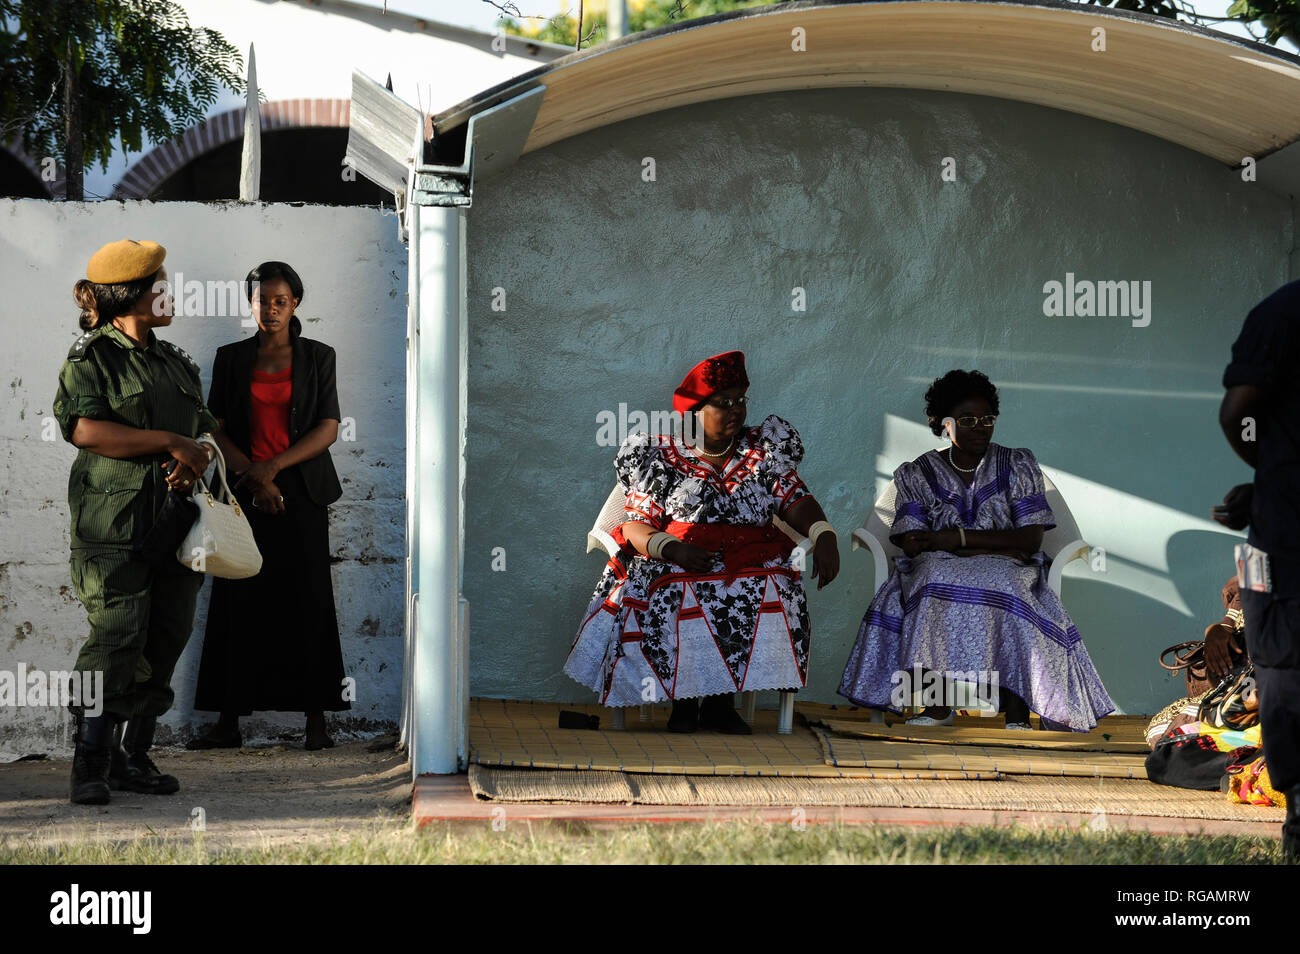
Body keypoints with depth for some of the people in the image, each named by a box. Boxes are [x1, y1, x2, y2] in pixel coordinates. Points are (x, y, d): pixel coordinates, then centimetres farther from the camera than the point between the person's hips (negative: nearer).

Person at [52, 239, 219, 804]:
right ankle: (90, 766, -4)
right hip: (115, 527, -6)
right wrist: (169, 443, -16)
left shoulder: (175, 363, 19)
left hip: (174, 521, 7)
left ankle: (133, 757, 14)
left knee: (164, 641, 5)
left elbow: (202, 433, 17)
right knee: (116, 641, -11)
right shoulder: (92, 357, -2)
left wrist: (193, 460, -8)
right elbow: (85, 429, -17)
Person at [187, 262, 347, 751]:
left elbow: (328, 430, -2)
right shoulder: (231, 358, 8)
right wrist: (254, 478, -9)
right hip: (247, 493, 1)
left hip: (302, 493, -1)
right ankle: (228, 723, 3)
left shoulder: (317, 357, 5)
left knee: (307, 600, -3)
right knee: (240, 604, 0)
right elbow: (216, 432, 4)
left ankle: (316, 721, 0)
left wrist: (273, 466, -13)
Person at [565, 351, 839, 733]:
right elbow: (636, 523, 1)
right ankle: (683, 698, -18)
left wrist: (823, 535, -16)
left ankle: (719, 701, -20)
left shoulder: (763, 453, 16)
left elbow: (795, 500, 6)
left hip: (752, 561, 2)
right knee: (672, 595, -36)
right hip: (675, 559, -2)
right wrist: (670, 547, -20)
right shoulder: (662, 460, 8)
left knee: (769, 594, -32)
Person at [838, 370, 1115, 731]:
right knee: (935, 577, -35)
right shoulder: (917, 474, 9)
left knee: (1003, 583, -35)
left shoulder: (1018, 465, 9)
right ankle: (938, 704, -35)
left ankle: (1017, 712, -38)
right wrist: (1000, 546, -12)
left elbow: (1031, 539, -2)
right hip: (938, 572, 0)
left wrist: (961, 538, -12)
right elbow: (913, 544, -5)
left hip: (1006, 573, 0)